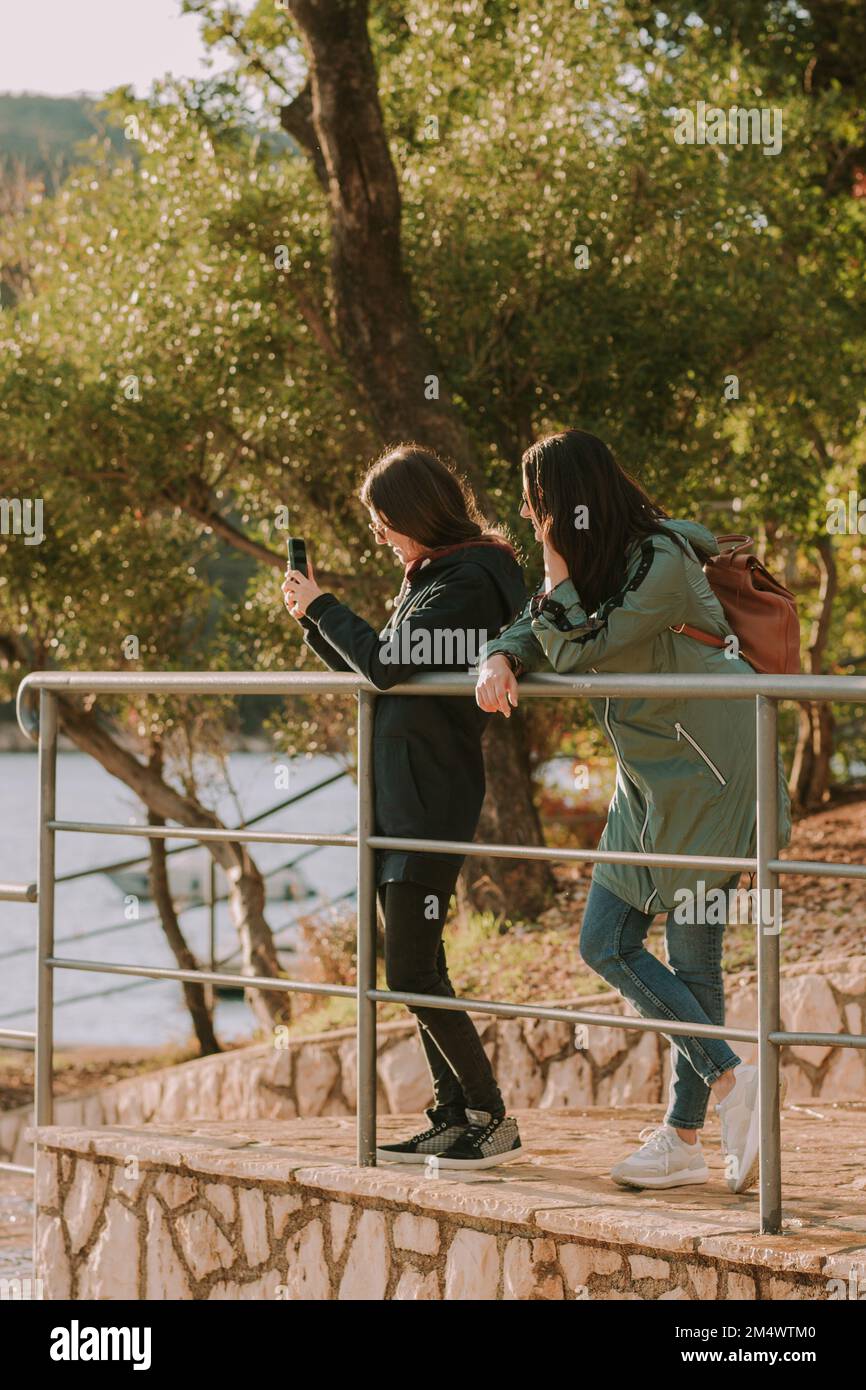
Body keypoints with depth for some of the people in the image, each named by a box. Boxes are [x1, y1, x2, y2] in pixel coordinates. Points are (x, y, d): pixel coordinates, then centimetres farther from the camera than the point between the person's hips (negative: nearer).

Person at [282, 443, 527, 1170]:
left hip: (433, 804, -10)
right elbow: (377, 671, 20)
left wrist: (323, 606, -8)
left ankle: (493, 1121, -2)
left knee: (412, 974, -9)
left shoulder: (469, 583, -15)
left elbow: (385, 661, -23)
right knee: (415, 968, 12)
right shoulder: (431, 577, 16)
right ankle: (454, 1117, 18)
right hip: (396, 801, 10)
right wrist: (313, 621, 7)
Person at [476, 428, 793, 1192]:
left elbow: (577, 651, -20)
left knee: (693, 959, -4)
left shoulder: (663, 564, -19)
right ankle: (728, 1077, 9)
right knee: (606, 943, 6)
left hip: (706, 778, -9)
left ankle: (684, 1138, 5)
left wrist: (562, 576, -14)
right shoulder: (596, 564, 7)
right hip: (649, 782, 9)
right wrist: (497, 664, -13)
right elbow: (527, 633, 7)